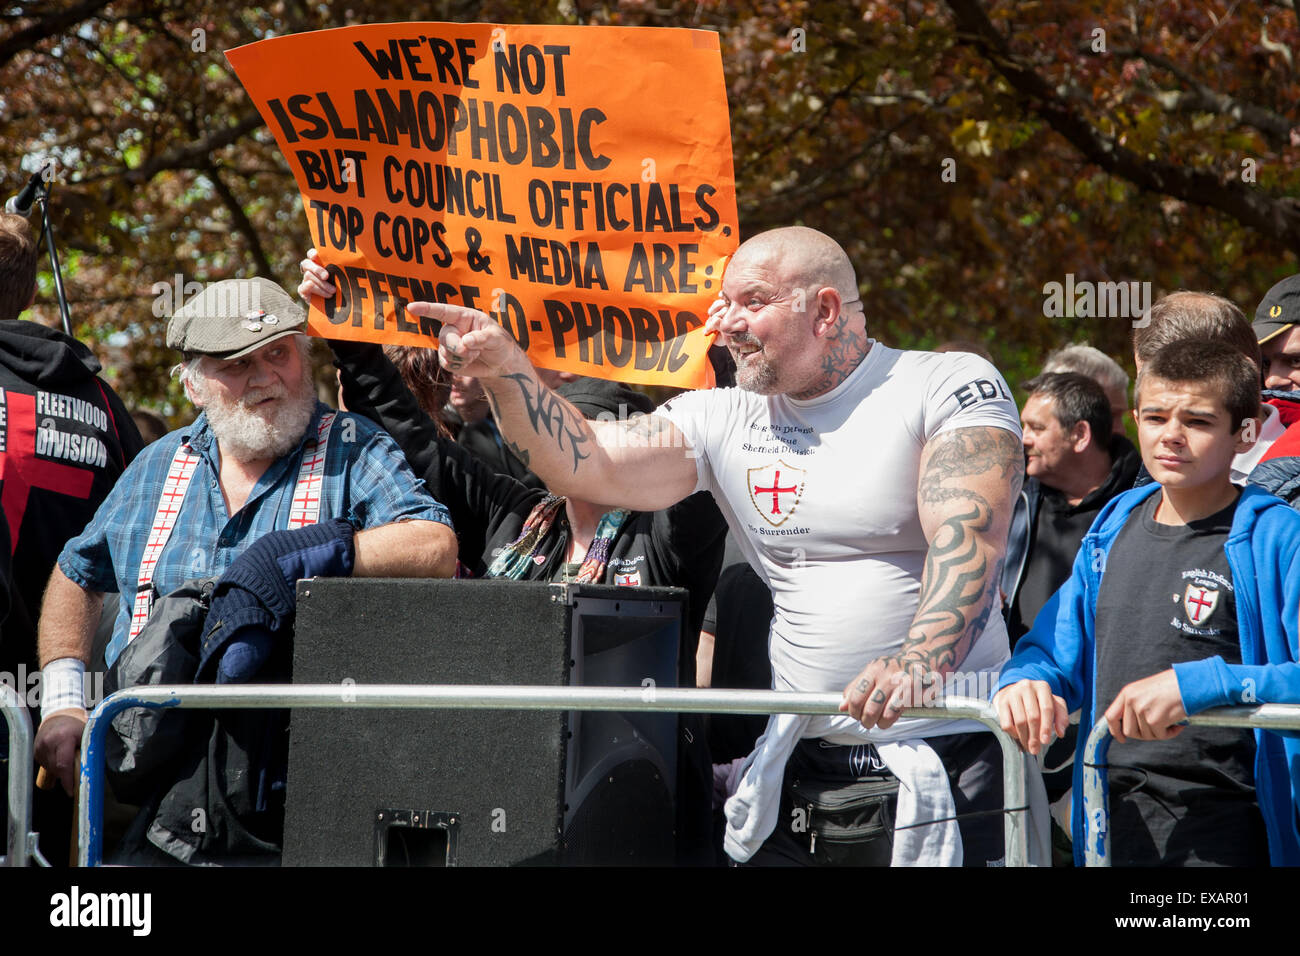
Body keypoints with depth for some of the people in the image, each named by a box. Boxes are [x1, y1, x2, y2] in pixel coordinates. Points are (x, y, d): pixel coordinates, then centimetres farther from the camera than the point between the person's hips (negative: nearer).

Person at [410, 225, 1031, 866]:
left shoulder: (952, 386, -5)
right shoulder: (725, 420, 9)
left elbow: (969, 534, -19)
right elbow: (590, 466, 0)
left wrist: (921, 659, -36)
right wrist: (506, 372, -16)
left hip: (955, 761, -4)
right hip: (809, 761, 4)